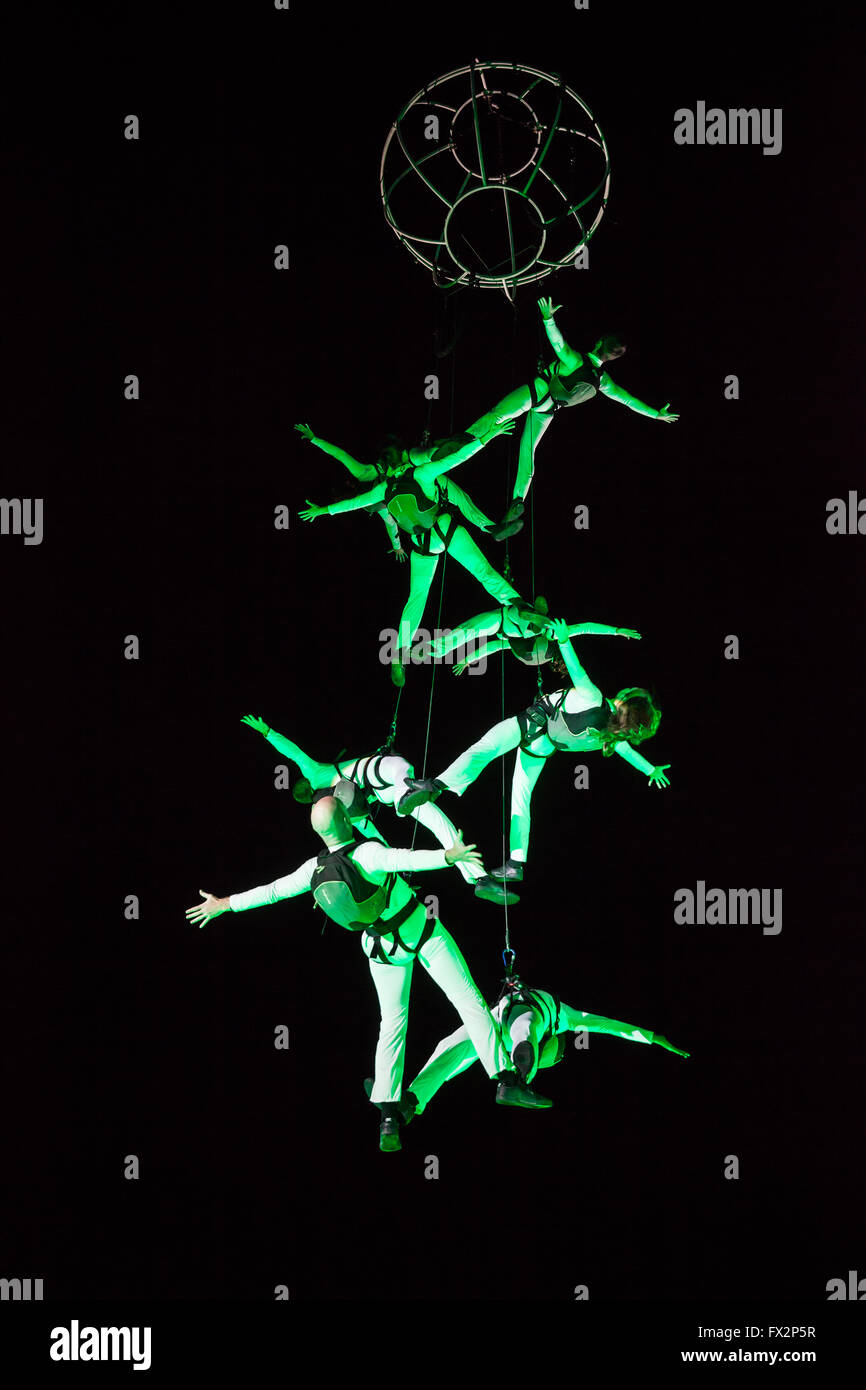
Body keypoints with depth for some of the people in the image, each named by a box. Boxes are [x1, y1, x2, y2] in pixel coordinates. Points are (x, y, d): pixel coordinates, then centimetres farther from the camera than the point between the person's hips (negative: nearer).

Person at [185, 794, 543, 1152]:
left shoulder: (315, 868, -14)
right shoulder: (367, 853, -28)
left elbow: (273, 890, -5)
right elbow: (404, 859, -47)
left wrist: (225, 904, 8)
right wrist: (447, 855, -61)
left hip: (384, 947, 4)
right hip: (421, 932, -4)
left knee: (392, 1024, 12)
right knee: (469, 1001, 4)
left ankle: (389, 1115, -1)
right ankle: (505, 1080, -1)